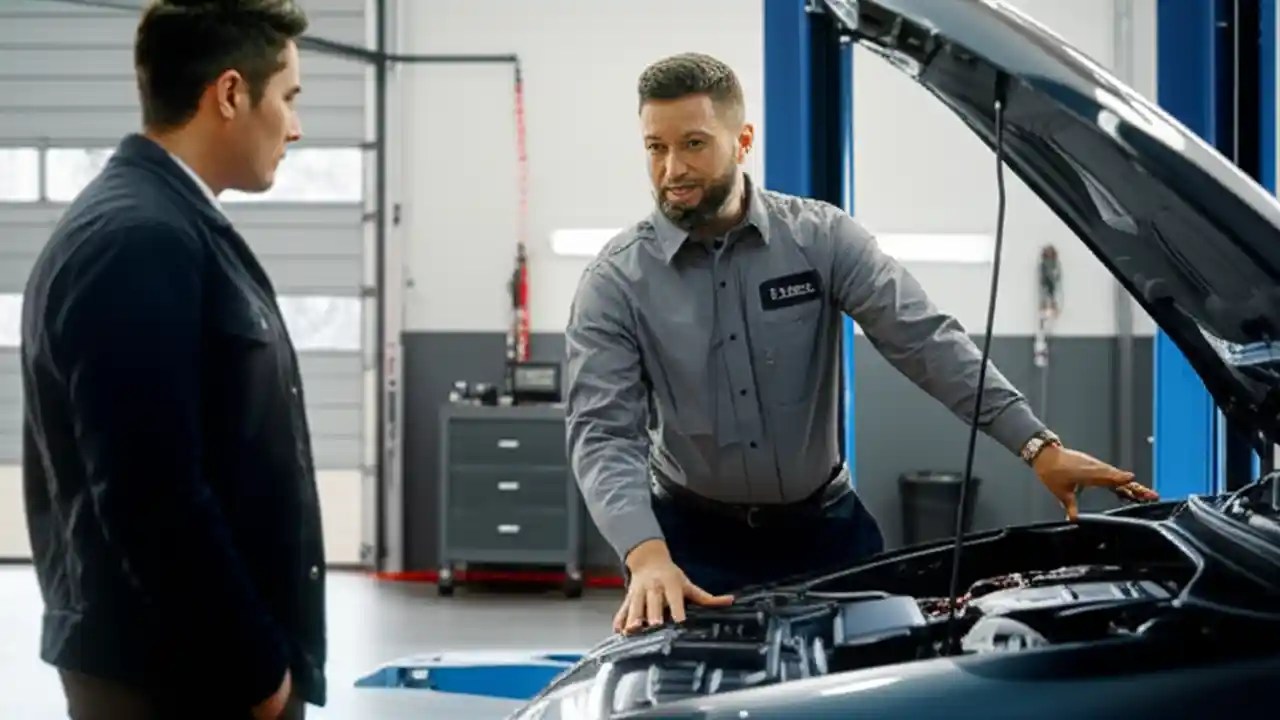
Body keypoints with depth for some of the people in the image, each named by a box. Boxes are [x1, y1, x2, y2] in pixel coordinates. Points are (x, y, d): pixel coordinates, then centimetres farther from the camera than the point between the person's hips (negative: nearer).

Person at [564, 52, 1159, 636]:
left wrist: (1038, 446, -25)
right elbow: (602, 435, -20)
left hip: (825, 525, 1)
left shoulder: (821, 237, -8)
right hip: (696, 537, -1)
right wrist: (647, 558, -37)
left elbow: (925, 340, -14)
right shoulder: (616, 282, -11)